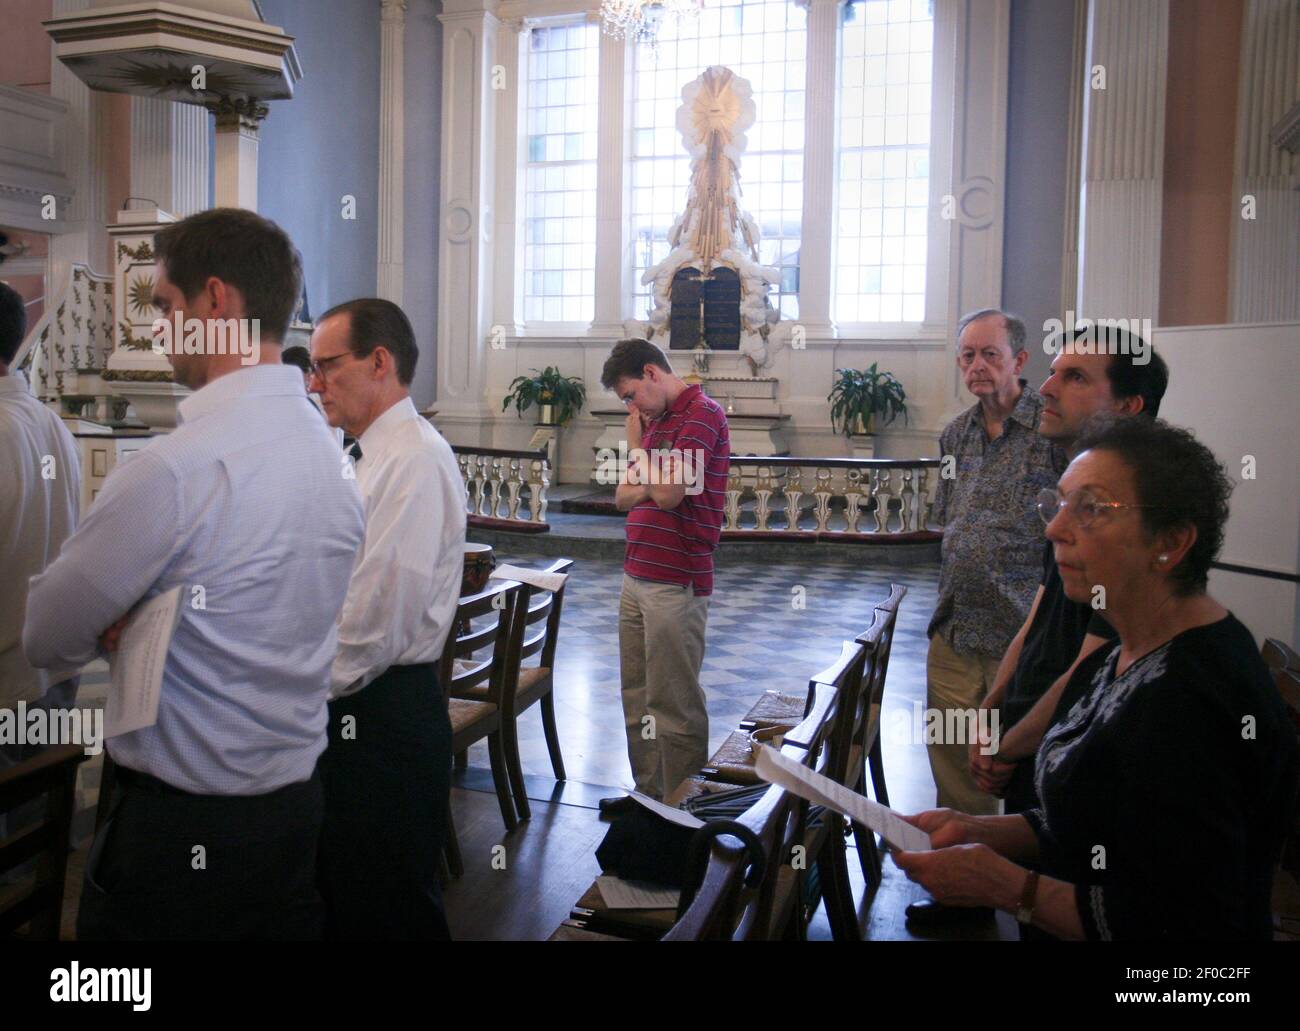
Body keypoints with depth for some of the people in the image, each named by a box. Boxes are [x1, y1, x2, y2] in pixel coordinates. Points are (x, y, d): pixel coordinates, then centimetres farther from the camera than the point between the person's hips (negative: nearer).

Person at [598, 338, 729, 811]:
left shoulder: (703, 414, -11)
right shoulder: (656, 420, 18)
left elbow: (668, 494, -20)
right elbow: (623, 496, 17)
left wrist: (637, 446, -5)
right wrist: (646, 488, -4)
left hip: (676, 584, -9)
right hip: (637, 576, 9)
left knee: (674, 704, -1)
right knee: (638, 697, 15)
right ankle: (648, 791, 27)